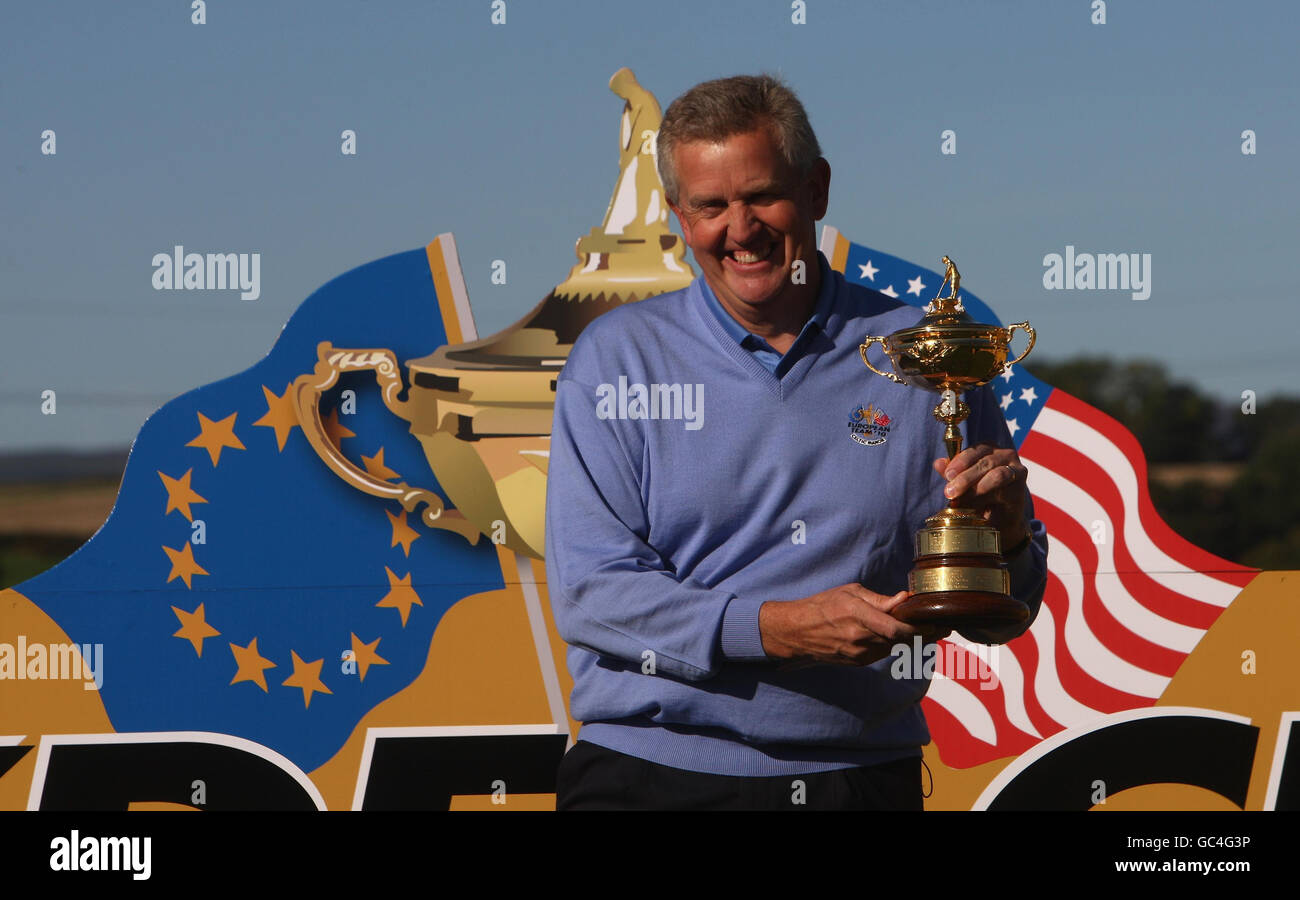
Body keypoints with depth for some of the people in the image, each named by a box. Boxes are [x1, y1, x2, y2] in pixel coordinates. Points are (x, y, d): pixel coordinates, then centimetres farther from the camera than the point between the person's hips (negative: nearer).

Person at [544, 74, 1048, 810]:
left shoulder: (922, 359, 12)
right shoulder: (617, 358, 9)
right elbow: (591, 591, -2)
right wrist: (779, 630, -13)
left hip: (864, 777, 1)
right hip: (654, 774, -1)